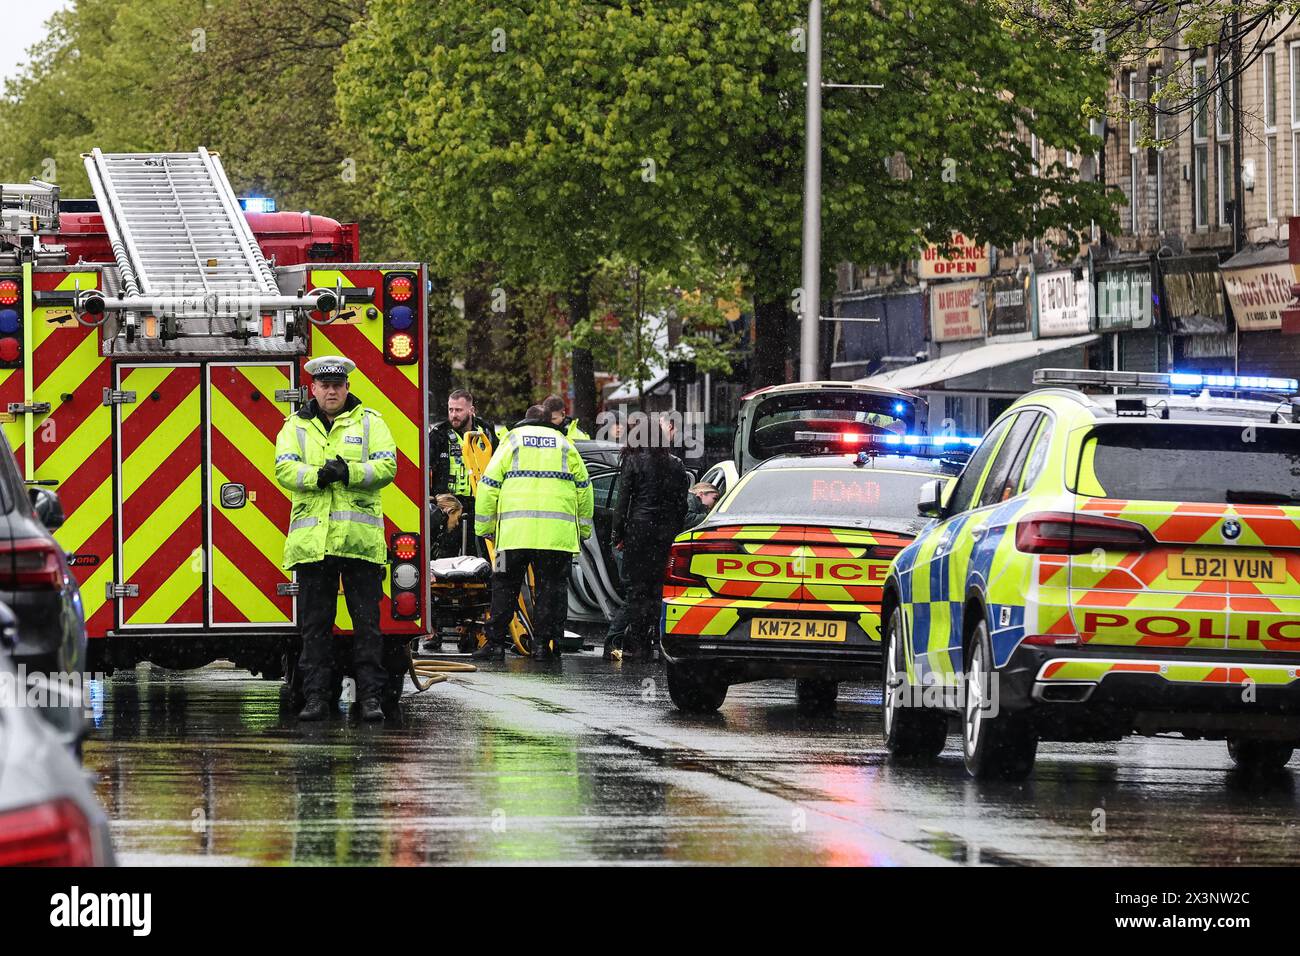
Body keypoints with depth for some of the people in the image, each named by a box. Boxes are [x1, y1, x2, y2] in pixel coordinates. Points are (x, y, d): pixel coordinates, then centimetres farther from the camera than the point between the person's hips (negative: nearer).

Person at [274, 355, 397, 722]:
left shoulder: (369, 422, 9)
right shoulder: (296, 427, 12)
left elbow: (386, 467, -1)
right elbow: (285, 469, -2)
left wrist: (349, 472, -17)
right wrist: (319, 475, -19)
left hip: (360, 539, -1)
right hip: (312, 539, 1)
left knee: (367, 621, -1)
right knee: (314, 623, 3)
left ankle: (371, 696, 2)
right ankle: (316, 696, 7)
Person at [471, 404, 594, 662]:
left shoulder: (512, 441, 12)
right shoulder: (565, 445, 17)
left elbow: (489, 485, 6)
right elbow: (583, 487, 18)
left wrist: (484, 527, 11)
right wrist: (583, 529, 24)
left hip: (515, 530, -1)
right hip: (558, 532, 1)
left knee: (505, 586, 5)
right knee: (550, 586, 5)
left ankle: (495, 643, 3)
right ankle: (543, 643, 2)